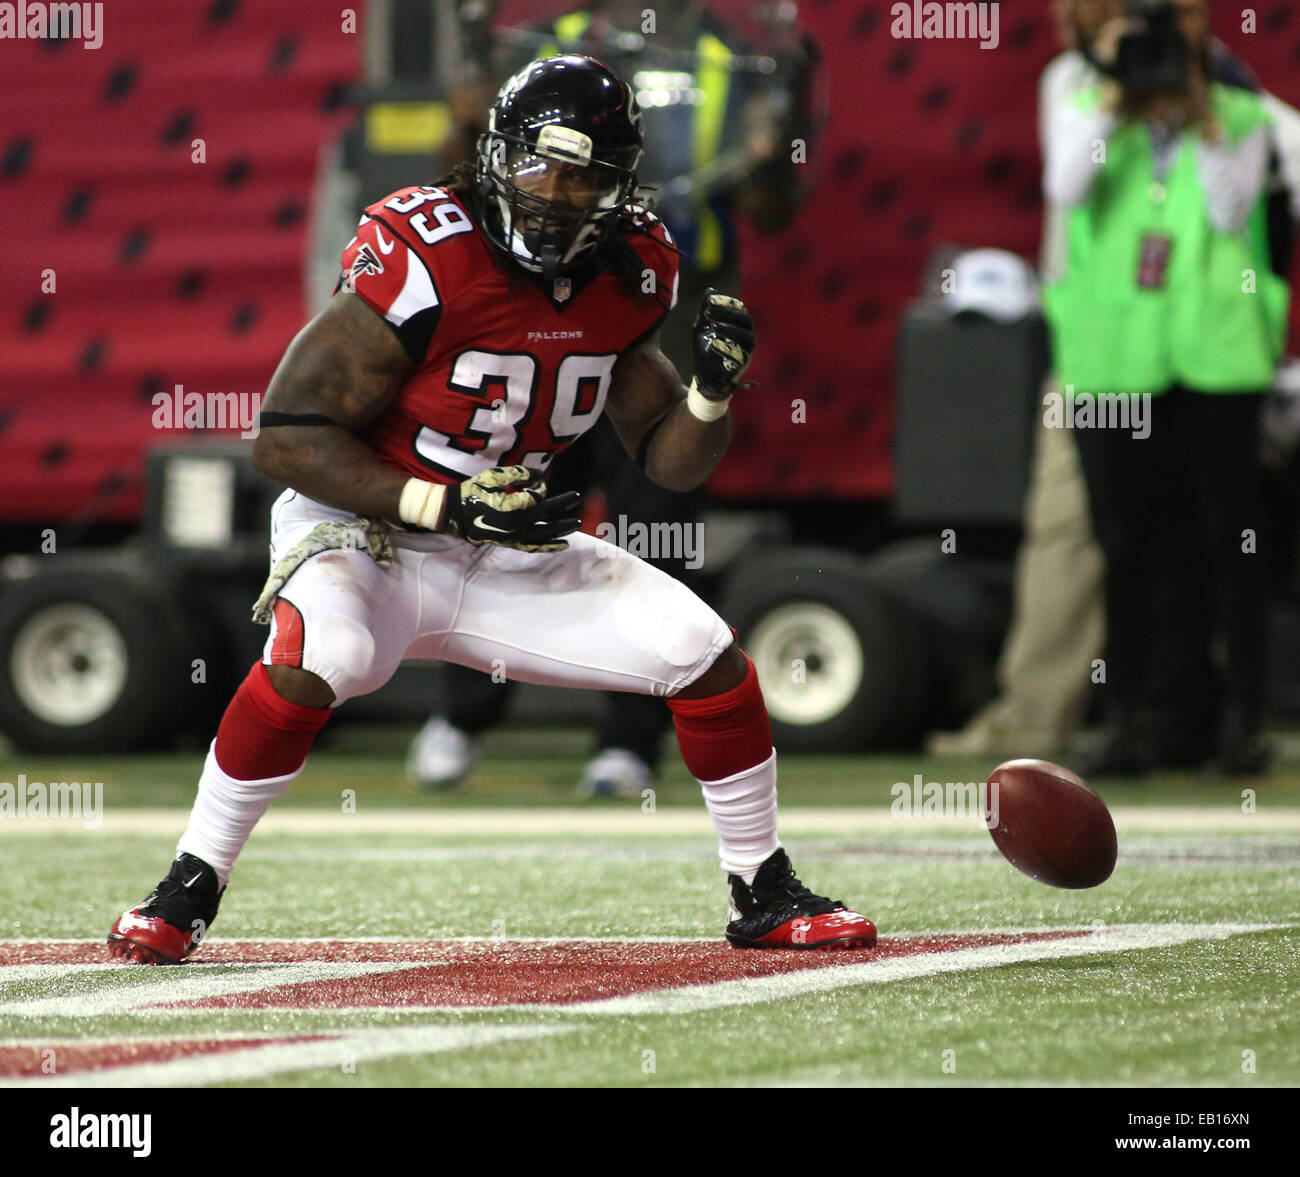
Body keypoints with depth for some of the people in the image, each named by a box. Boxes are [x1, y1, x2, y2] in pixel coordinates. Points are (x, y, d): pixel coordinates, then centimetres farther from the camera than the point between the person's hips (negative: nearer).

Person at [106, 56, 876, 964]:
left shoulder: (629, 277, -5)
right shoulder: (420, 259, -24)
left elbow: (670, 461, 6)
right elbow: (287, 437, -22)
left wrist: (714, 389, -16)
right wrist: (445, 505, -28)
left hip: (514, 560, 6)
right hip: (367, 530, -5)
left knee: (709, 658, -4)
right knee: (316, 659, -36)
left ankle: (765, 896, 16)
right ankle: (187, 893, -18)